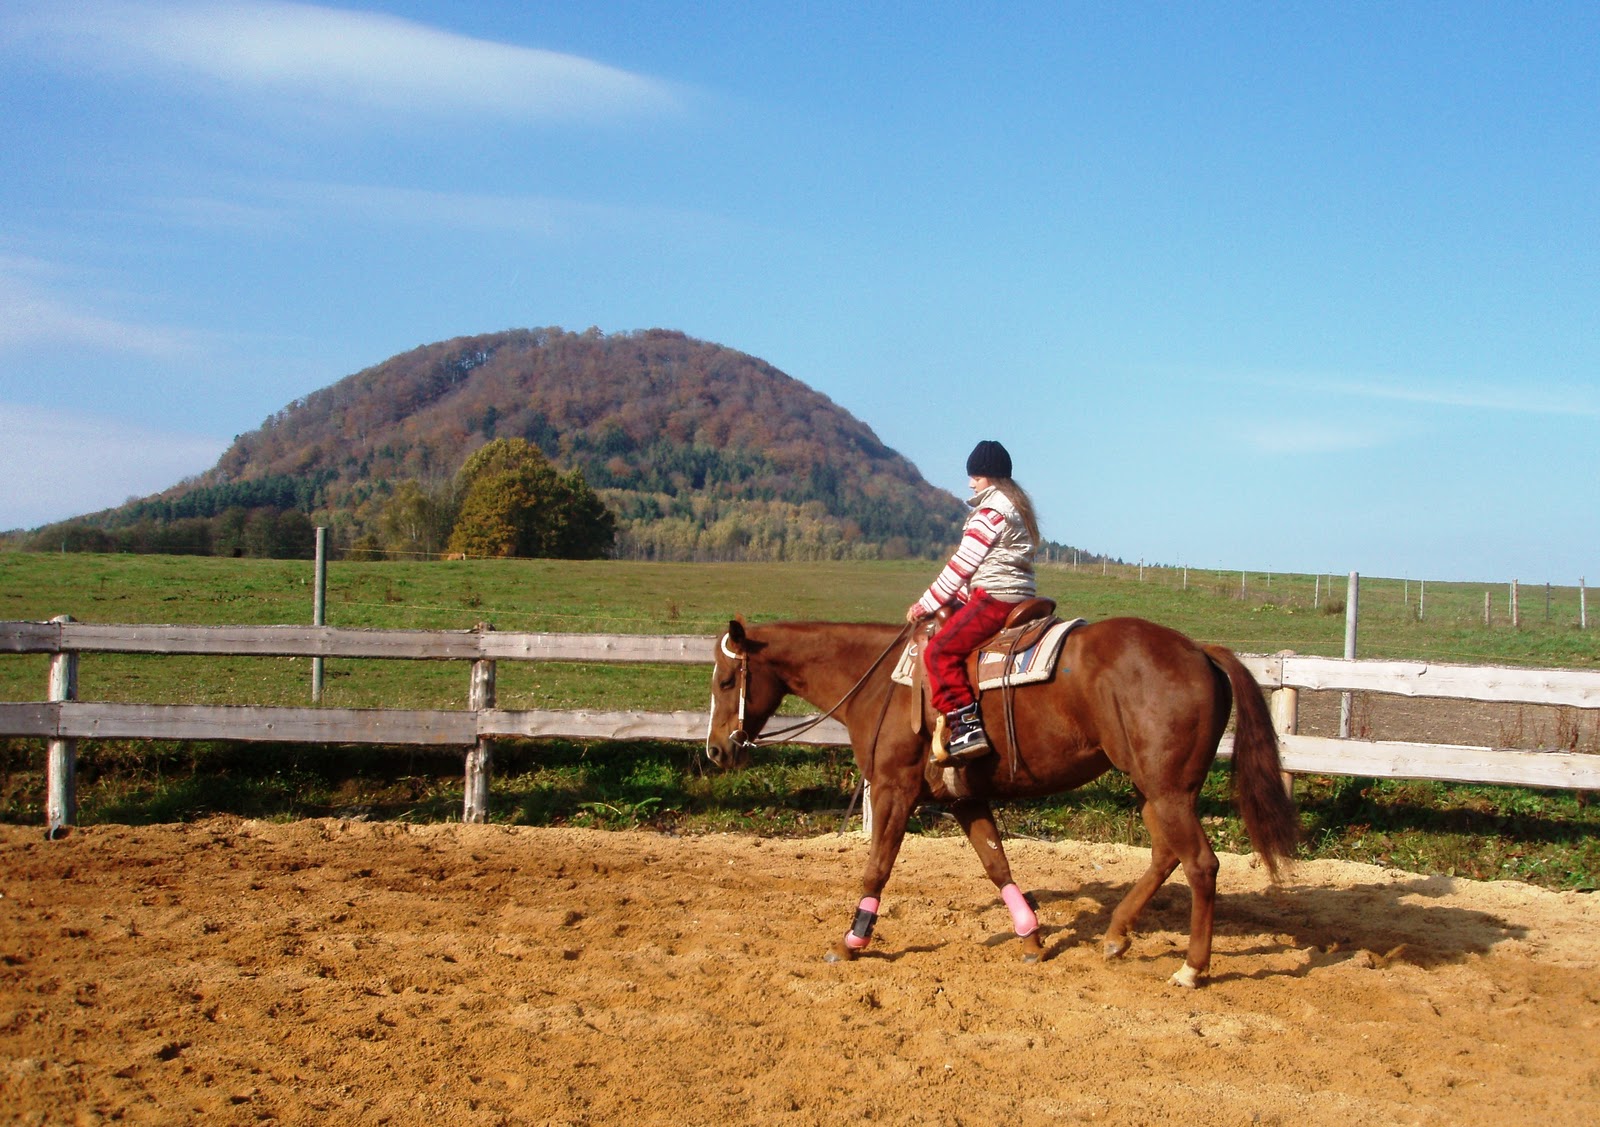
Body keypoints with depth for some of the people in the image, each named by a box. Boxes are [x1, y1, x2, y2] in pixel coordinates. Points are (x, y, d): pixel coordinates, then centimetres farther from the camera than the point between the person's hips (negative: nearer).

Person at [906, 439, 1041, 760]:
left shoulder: (989, 512, -11)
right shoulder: (1016, 507, 20)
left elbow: (961, 566, -11)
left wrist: (926, 605, -4)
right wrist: (957, 598, 19)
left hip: (995, 598, -11)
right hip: (1019, 597, 11)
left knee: (940, 651, -14)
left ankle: (967, 727, -23)